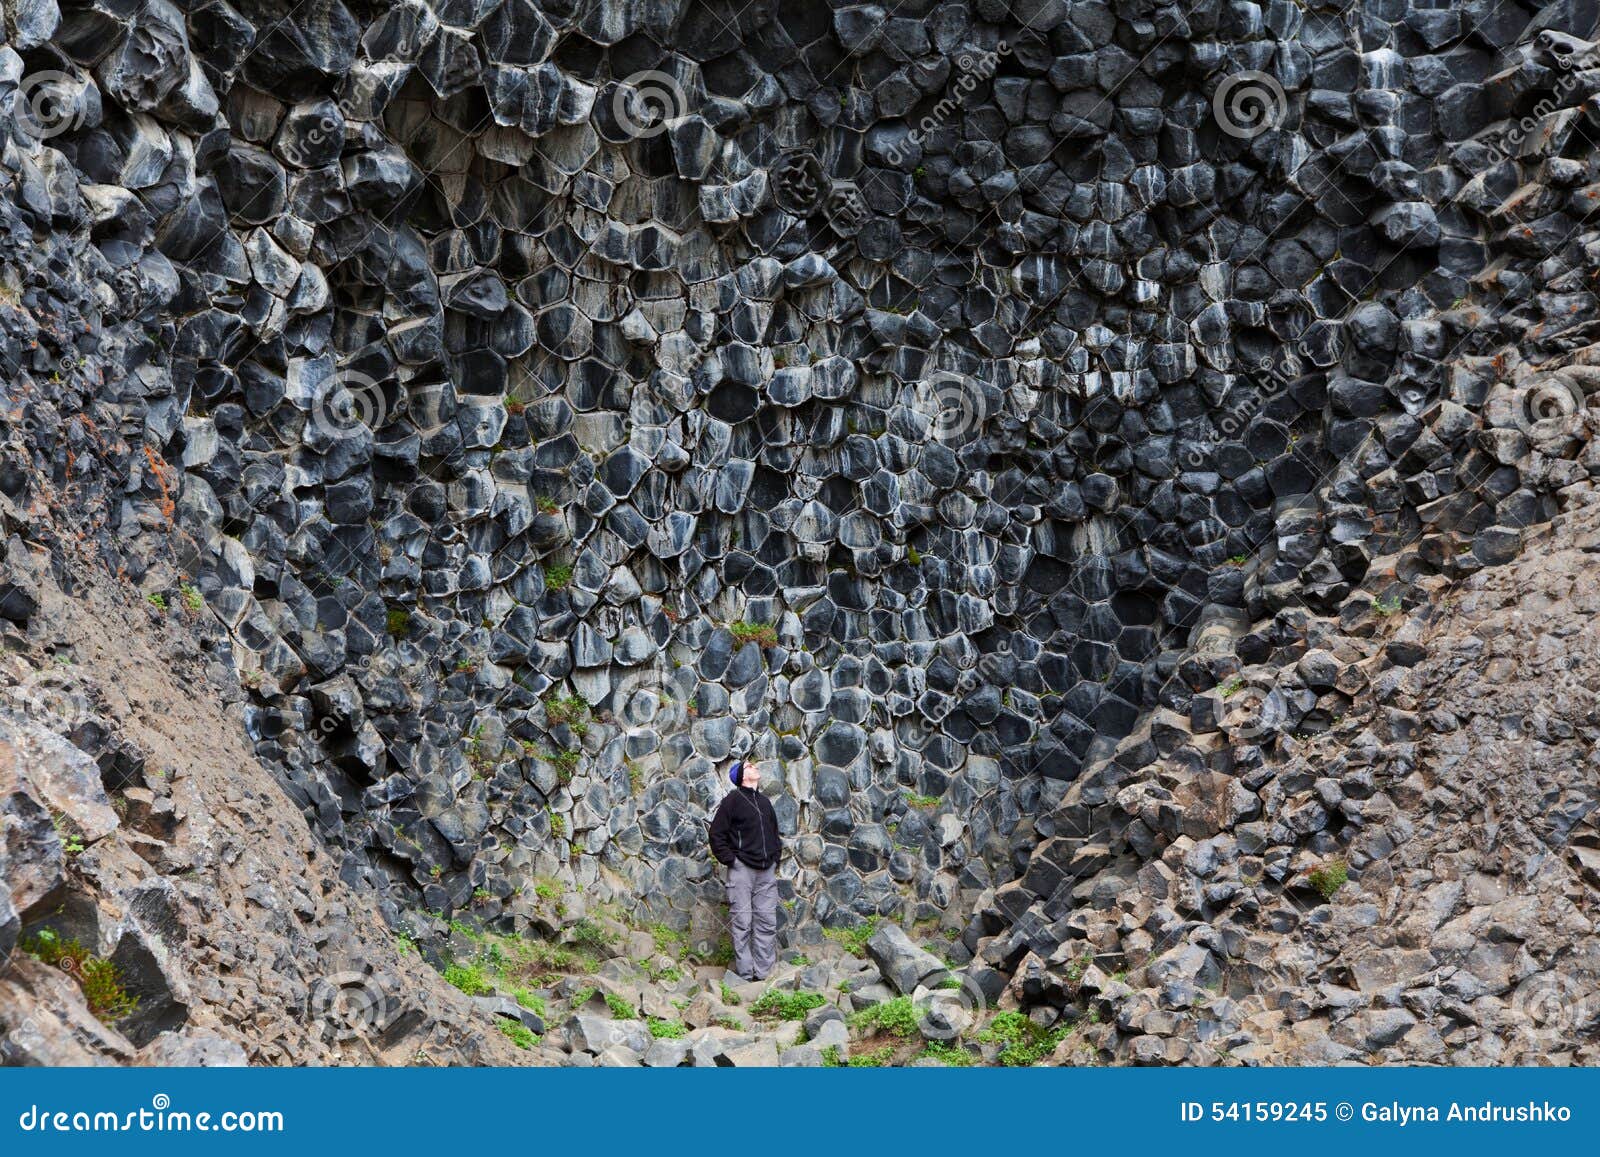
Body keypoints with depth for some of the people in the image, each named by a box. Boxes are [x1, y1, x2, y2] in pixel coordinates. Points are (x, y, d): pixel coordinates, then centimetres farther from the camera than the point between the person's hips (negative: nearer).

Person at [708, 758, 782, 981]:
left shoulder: (765, 802, 16)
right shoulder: (732, 801, -4)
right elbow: (717, 834, -5)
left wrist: (775, 858, 15)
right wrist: (729, 860, -10)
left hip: (767, 871, 6)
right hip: (742, 869, -6)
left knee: (767, 923, 5)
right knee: (743, 923, -4)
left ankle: (764, 972, 11)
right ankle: (745, 974, 0)